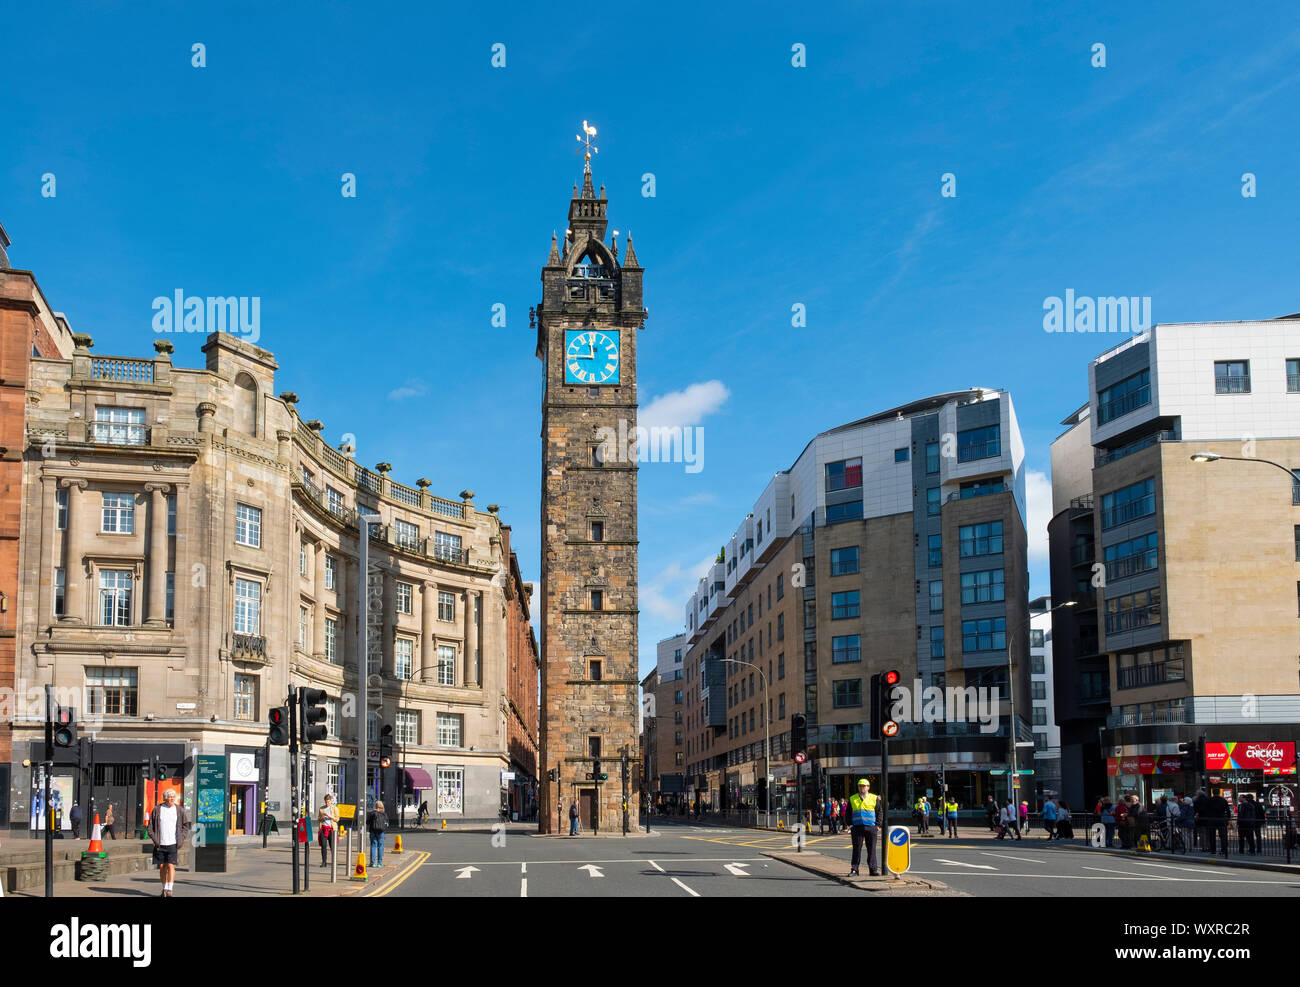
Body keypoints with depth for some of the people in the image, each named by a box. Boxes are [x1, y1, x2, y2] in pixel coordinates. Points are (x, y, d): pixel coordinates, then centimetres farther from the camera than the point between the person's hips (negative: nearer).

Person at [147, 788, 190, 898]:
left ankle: (170, 890, -12)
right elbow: (151, 826, 8)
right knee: (162, 867, 6)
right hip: (160, 844, 1)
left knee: (171, 866, -11)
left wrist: (181, 839, 1)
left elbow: (186, 826, 11)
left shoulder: (179, 810, 4)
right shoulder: (157, 809, 3)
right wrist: (155, 839, -2)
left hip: (173, 844, -1)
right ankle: (164, 889, 17)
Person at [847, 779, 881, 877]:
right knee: (856, 849, 1)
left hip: (871, 827, 0)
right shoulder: (852, 799, 9)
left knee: (871, 850, 2)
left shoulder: (874, 798, 6)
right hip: (857, 827, 1)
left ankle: (873, 870, 7)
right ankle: (854, 869, 5)